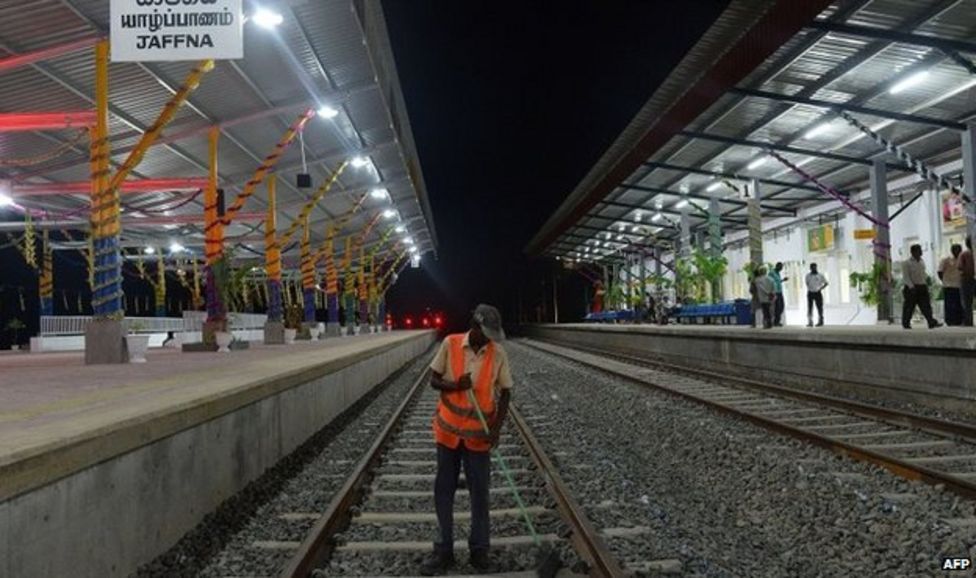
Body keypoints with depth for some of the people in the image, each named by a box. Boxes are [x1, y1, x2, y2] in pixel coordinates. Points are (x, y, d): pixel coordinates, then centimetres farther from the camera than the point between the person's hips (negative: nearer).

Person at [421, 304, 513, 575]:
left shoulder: (498, 353, -8)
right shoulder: (450, 344, -8)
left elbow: (505, 393, -2)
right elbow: (434, 380, -2)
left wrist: (496, 428, -13)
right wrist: (455, 385, -23)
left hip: (478, 434, -1)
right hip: (448, 429, 1)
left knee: (480, 493, 6)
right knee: (443, 491, 8)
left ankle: (479, 551, 20)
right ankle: (444, 551, 21)